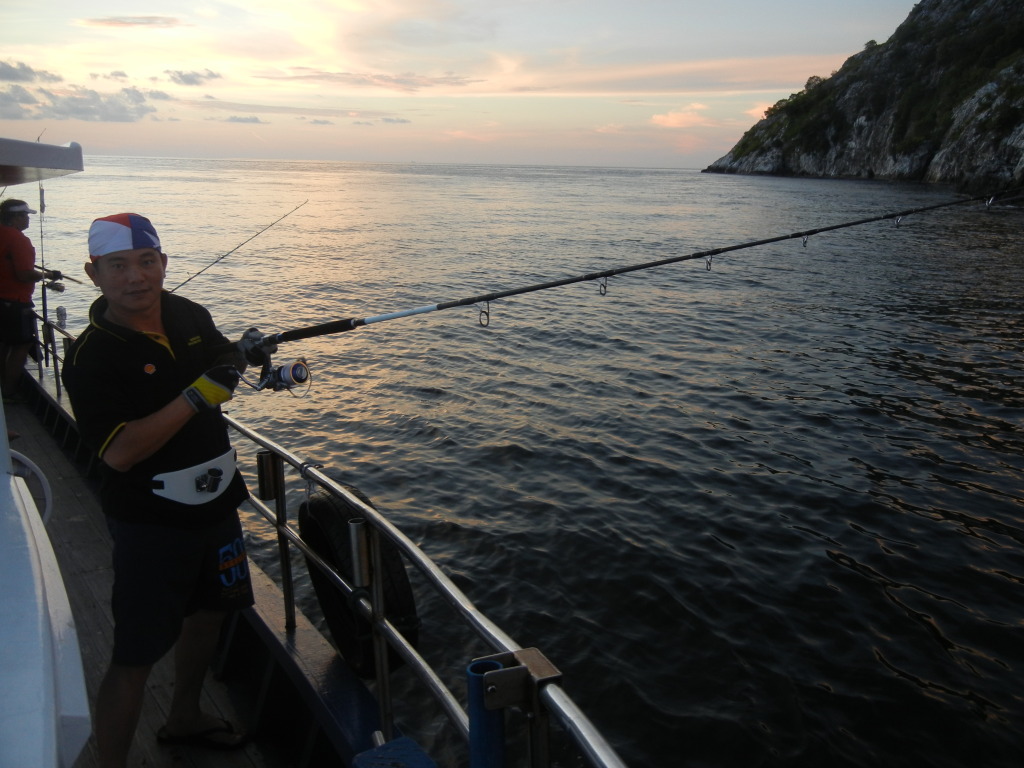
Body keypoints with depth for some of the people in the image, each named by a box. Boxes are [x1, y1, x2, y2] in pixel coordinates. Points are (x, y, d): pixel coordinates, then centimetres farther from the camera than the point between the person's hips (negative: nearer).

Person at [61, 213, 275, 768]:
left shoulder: (189, 315, -2)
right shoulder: (91, 357, -20)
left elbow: (219, 363, 17)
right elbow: (118, 452, -28)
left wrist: (244, 354, -6)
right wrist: (197, 395, -32)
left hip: (216, 502, 8)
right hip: (151, 522, -7)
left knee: (208, 610, 24)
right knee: (135, 656, -3)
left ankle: (184, 718, 48)